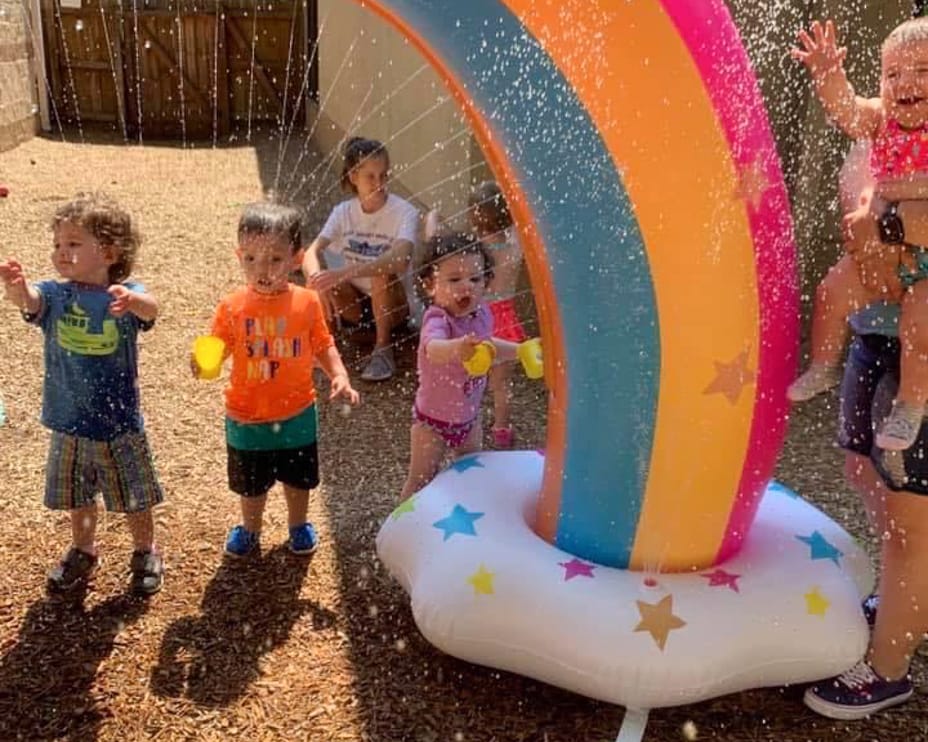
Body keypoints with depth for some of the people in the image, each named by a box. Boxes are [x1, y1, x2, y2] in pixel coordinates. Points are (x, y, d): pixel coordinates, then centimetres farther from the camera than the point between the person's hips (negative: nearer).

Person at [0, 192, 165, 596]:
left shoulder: (125, 295, -14)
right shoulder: (55, 294, -7)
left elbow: (151, 310, -35)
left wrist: (132, 301, -59)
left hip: (120, 422, -3)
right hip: (69, 423, 3)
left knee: (135, 498, 14)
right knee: (78, 497, 21)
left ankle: (146, 553, 37)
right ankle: (83, 551, 45)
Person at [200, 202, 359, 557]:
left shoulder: (307, 302, -11)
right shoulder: (232, 307, -14)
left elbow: (323, 345, 0)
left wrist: (339, 376, -14)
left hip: (297, 414, 1)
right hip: (247, 417, -1)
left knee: (298, 478, 21)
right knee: (251, 483, 19)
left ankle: (298, 525, 48)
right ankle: (249, 530, 47)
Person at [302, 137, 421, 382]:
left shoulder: (404, 212, -19)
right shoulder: (344, 212, -6)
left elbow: (401, 260, -39)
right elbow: (312, 253, -18)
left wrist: (346, 272, -48)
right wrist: (319, 281, -41)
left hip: (393, 303, -3)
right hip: (356, 301, 3)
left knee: (382, 272, -36)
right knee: (317, 274, -25)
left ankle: (383, 349, -20)